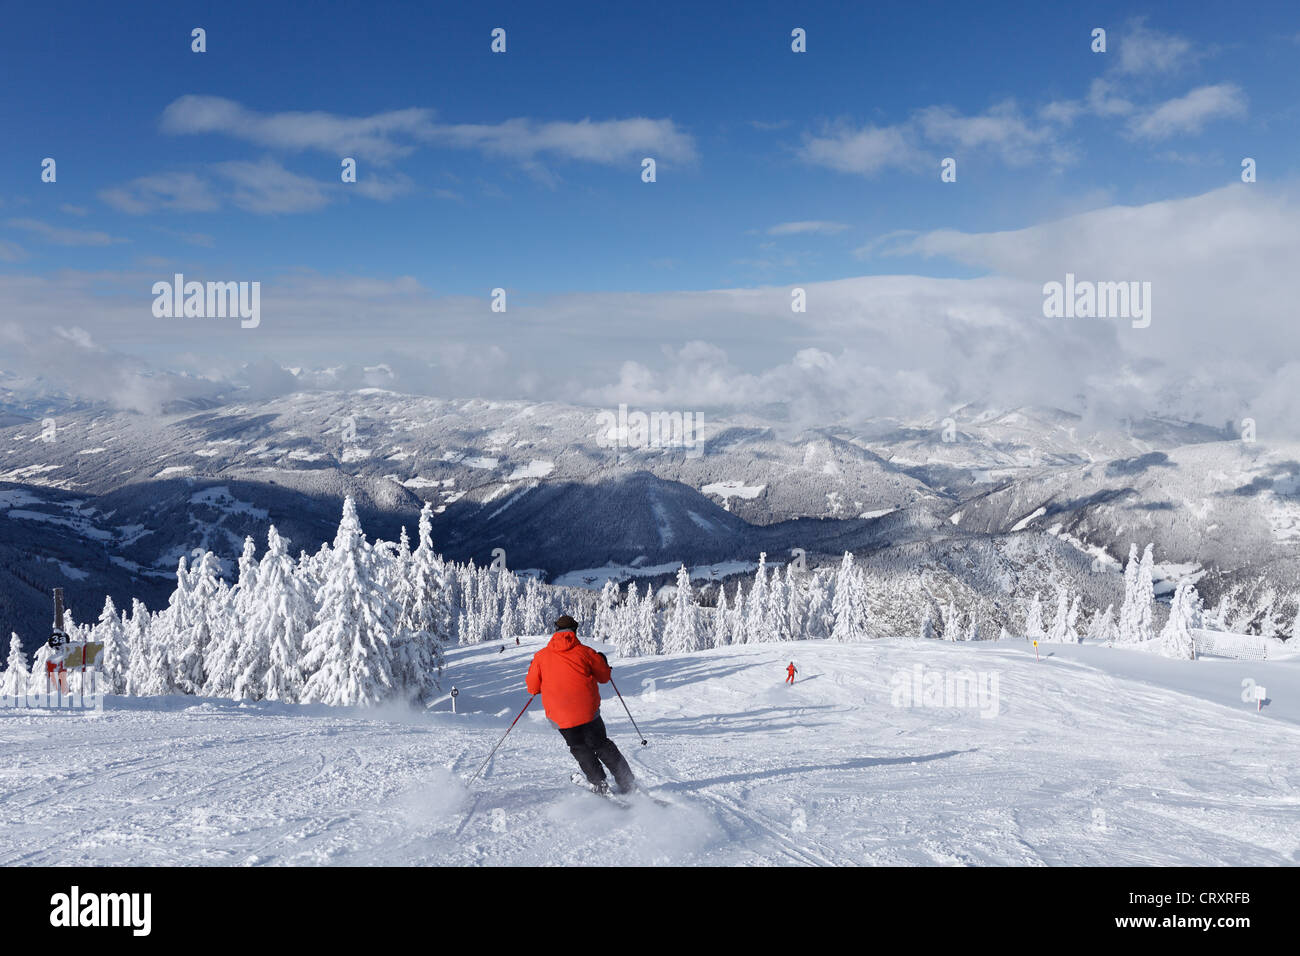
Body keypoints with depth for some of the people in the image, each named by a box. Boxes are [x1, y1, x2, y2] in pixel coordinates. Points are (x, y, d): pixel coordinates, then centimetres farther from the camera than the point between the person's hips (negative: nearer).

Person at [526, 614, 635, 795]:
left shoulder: (541, 656, 3)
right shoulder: (584, 651, 2)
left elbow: (533, 688, 8)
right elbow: (604, 677, 13)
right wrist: (603, 661, 33)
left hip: (562, 718, 0)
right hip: (588, 711, 0)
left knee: (580, 749, 17)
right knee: (601, 745, 15)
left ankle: (601, 786, 10)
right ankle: (627, 783, 13)